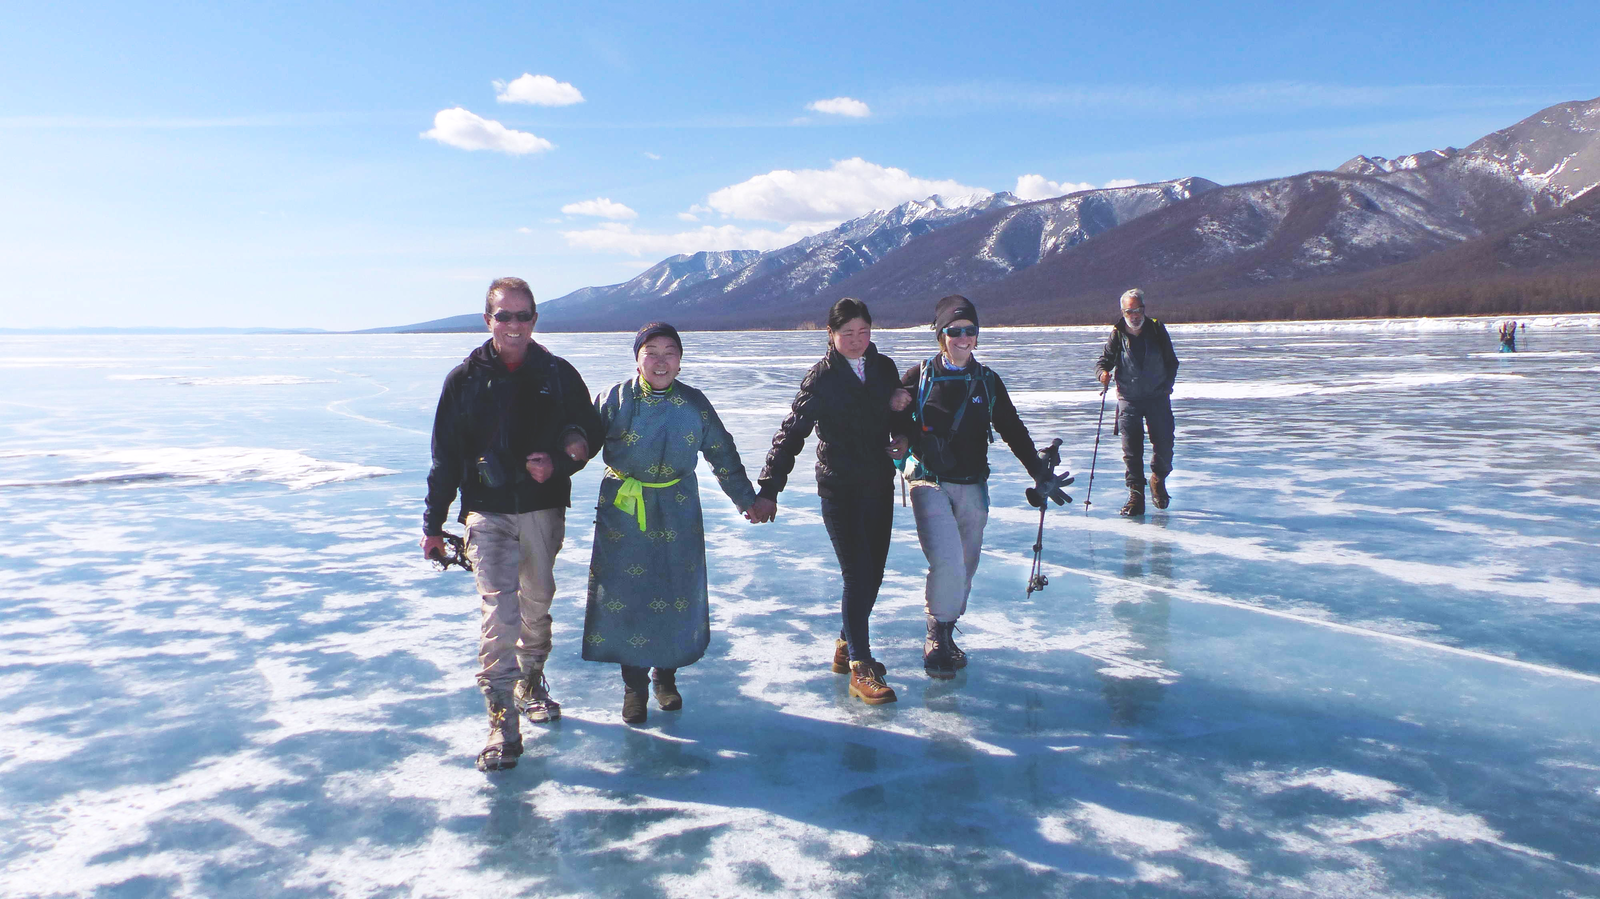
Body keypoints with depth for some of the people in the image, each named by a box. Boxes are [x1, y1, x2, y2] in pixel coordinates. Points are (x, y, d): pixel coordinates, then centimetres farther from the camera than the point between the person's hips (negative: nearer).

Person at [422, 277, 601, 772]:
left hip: (544, 510, 2)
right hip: (489, 513, -2)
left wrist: (559, 463, -11)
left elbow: (589, 432, 10)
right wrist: (434, 523, 4)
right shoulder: (465, 379, 0)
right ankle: (503, 724, -9)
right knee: (499, 612, -13)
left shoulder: (558, 374, 3)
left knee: (537, 605, 16)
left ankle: (531, 684, 39)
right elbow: (445, 456, 4)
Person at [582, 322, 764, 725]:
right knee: (624, 597, 0)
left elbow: (723, 456, 11)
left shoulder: (695, 404, 2)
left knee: (678, 594, 5)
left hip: (677, 514, 2)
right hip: (622, 513, -2)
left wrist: (746, 500, 17)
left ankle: (666, 677, 26)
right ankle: (634, 685, 16)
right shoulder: (614, 400, -6)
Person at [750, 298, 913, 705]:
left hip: (880, 485, 5)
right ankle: (859, 669, -1)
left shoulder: (884, 367, 4)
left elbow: (898, 412, 20)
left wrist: (902, 434, -3)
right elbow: (791, 434, -12)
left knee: (873, 575, 11)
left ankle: (848, 647, 30)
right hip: (839, 488, -5)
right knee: (858, 576, -9)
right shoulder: (821, 378, -9)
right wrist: (768, 490, -19)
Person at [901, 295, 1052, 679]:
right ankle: (938, 636, 2)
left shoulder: (987, 381, 7)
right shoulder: (920, 376, -2)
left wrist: (1041, 474, 8)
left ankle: (945, 634, 29)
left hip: (973, 487, 4)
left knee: (965, 568, 10)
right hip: (930, 484, -4)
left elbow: (1014, 430, 12)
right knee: (947, 563, -19)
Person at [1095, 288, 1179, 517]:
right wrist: (1102, 372, -23)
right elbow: (1103, 360, -1)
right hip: (1129, 399, -1)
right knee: (1131, 450, -4)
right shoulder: (1117, 335, -2)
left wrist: (1167, 385, 1)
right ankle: (1135, 495, 3)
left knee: (1164, 446, 2)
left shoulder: (1157, 330, 0)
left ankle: (1158, 480, 31)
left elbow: (1172, 362, 9)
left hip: (1157, 398, 1)